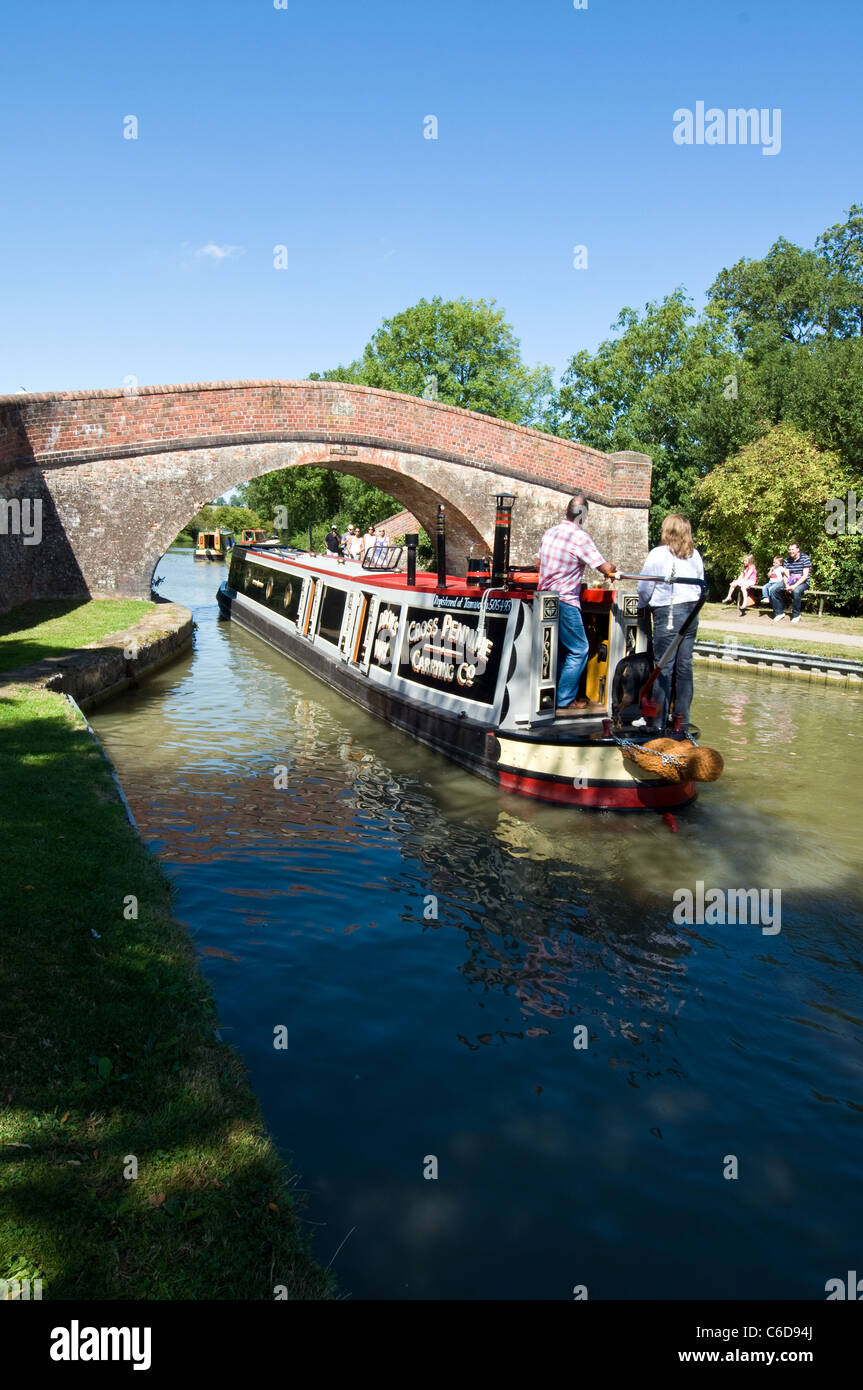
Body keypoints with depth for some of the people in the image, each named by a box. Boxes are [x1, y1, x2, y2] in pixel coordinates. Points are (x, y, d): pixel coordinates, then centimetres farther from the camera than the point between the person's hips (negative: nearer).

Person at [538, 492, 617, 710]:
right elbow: (605, 568, -13)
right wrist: (614, 569, 11)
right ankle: (565, 699, 4)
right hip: (564, 602, -8)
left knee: (557, 650, 17)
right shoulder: (580, 537, -15)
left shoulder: (549, 533, 8)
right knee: (578, 651, 2)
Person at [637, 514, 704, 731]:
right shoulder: (695, 555, 9)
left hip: (667, 613, -5)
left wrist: (643, 606, 14)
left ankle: (659, 720, -1)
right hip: (691, 613, 6)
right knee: (684, 666, 10)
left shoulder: (658, 554, -7)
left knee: (664, 667, -3)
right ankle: (682, 718, 16)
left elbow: (645, 588, -4)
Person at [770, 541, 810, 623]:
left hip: (802, 582, -5)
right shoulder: (787, 559, 7)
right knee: (773, 589, -16)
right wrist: (787, 586, -19)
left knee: (796, 591, -39)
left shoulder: (805, 558, -8)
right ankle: (779, 612, -4)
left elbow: (805, 575, -15)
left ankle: (796, 615, -19)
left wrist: (794, 586, -26)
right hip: (789, 581, 5)